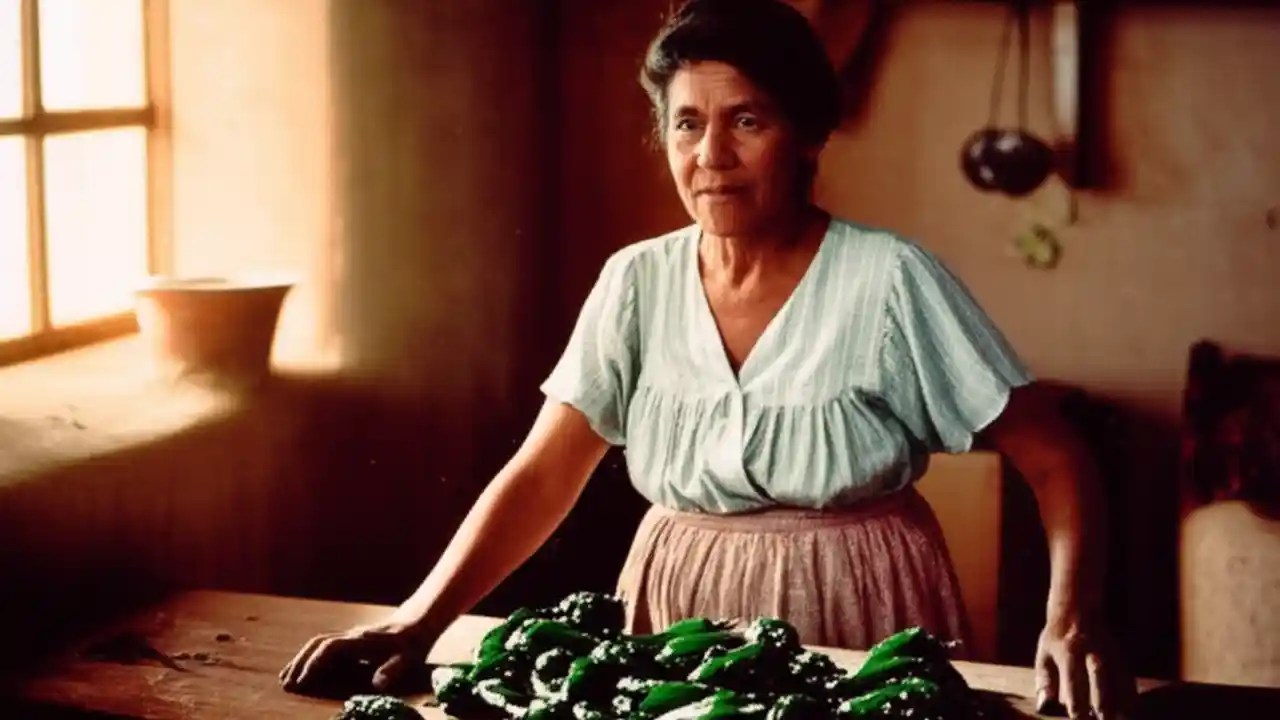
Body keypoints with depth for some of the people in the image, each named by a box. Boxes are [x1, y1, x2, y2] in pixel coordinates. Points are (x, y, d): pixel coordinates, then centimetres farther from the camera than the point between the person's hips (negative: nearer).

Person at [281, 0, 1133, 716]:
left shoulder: (889, 281, -13)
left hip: (858, 622, -2)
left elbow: (1056, 460, -11)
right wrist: (419, 620, -18)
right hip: (677, 618, 3)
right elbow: (542, 475, -6)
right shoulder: (637, 283, -3)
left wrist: (1074, 620, -27)